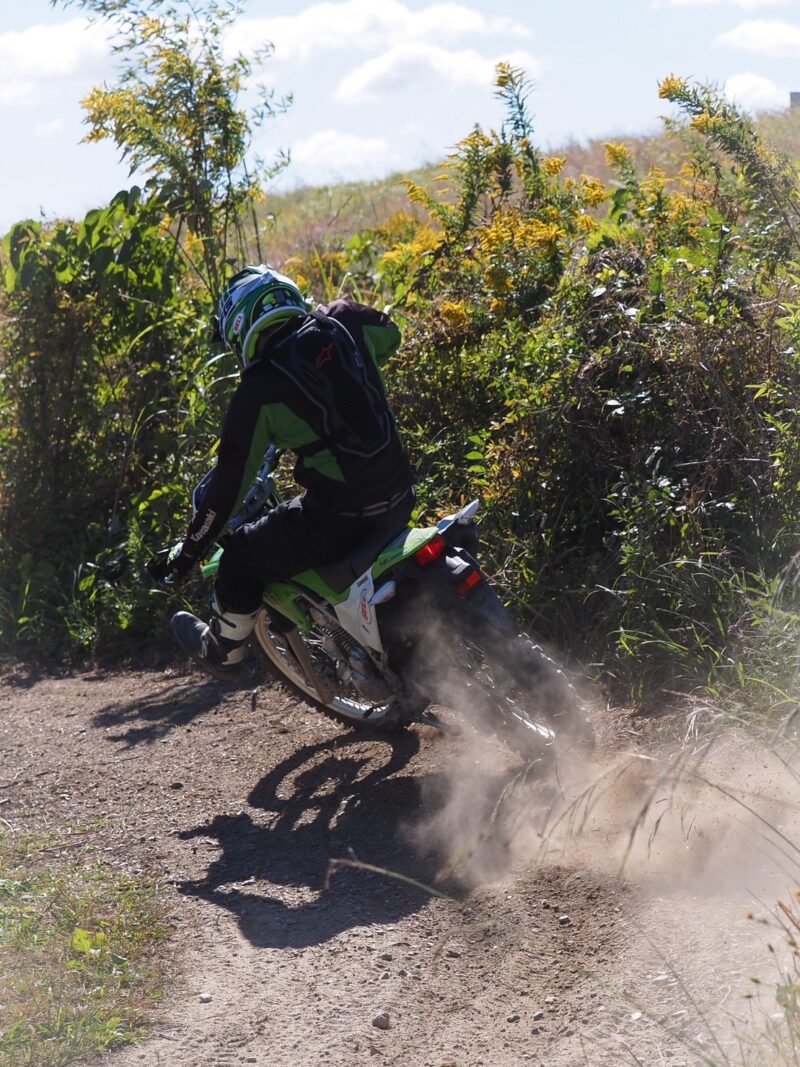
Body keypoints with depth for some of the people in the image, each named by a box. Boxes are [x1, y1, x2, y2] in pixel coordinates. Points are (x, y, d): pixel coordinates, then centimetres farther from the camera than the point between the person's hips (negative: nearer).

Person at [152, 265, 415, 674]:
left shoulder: (259, 390, -11)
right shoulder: (342, 324, 2)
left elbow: (232, 477, -6)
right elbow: (389, 335, 26)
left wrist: (189, 552, 5)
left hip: (337, 515, -6)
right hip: (399, 497, 6)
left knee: (241, 560, 16)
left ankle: (222, 647, 39)